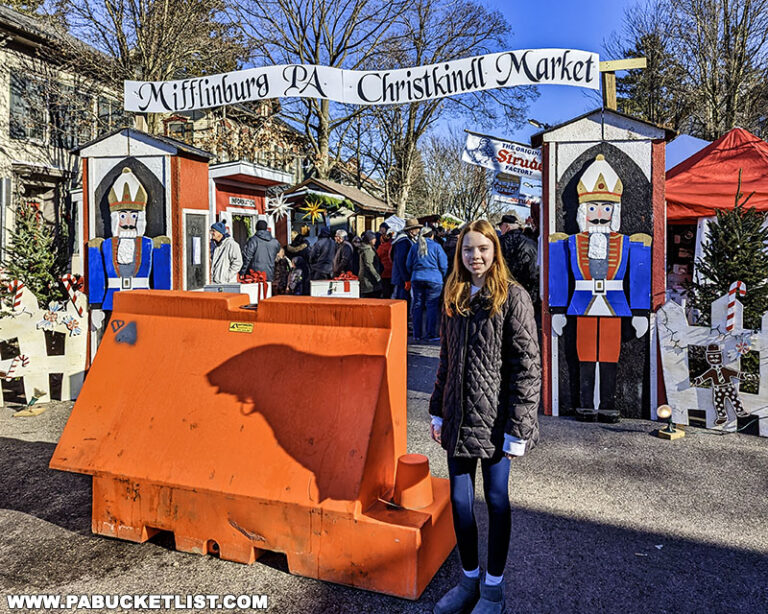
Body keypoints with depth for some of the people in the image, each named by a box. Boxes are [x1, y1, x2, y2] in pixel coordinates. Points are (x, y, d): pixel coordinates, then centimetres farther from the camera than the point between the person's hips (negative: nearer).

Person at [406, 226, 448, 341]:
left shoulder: (414, 247, 8)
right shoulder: (436, 246, -1)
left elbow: (408, 265, 11)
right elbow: (443, 265, -1)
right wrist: (442, 278, 14)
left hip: (416, 279, 3)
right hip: (434, 279, -3)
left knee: (417, 306, 8)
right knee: (432, 306, 0)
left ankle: (417, 334, 11)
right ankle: (431, 334, -1)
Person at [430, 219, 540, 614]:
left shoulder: (512, 297, -9)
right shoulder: (453, 297, 9)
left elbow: (527, 366, -11)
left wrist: (518, 428, -14)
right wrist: (438, 411, 13)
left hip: (495, 417, -5)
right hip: (459, 418, 5)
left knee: (496, 499, 9)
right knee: (459, 500, 11)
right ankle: (469, 580, 31)